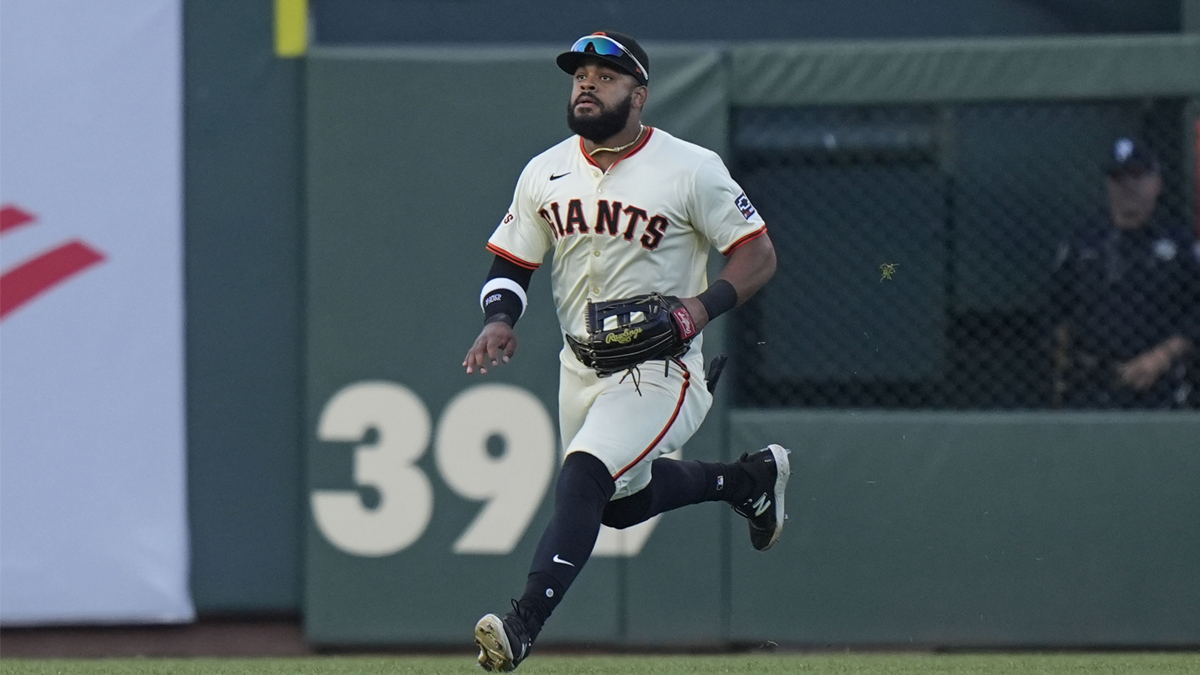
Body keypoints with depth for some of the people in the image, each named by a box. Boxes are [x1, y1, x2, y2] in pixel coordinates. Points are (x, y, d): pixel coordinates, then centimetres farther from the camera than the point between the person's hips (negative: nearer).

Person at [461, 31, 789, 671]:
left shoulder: (692, 169, -12)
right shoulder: (545, 173, 3)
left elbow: (759, 255, -8)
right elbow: (510, 262, 10)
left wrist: (704, 305, -26)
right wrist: (498, 319, -12)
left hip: (659, 368, -7)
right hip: (581, 365, 7)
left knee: (584, 475, -26)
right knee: (621, 501, 19)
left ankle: (525, 623, -31)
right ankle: (747, 479, 44)